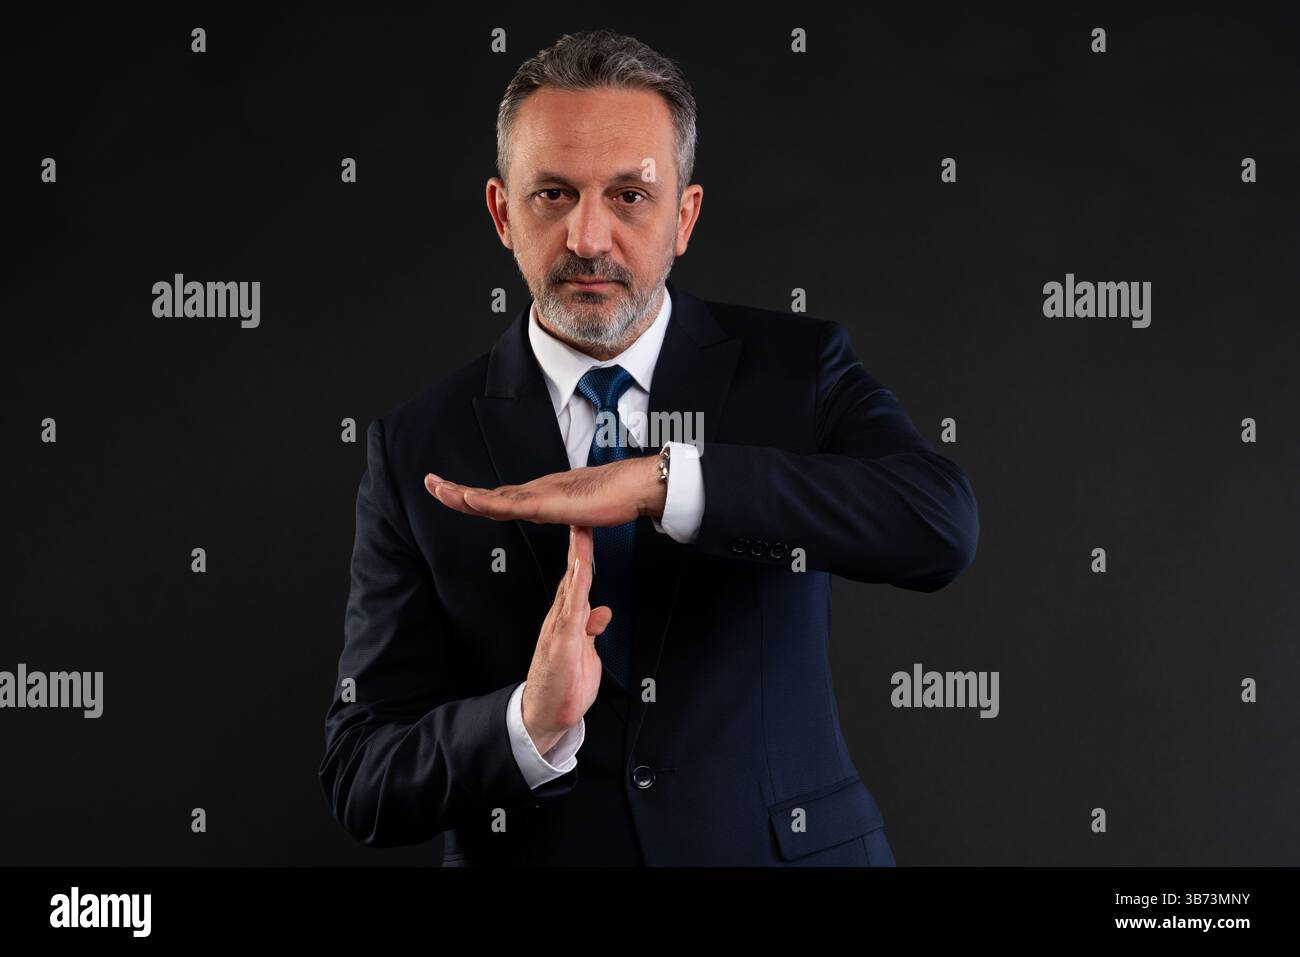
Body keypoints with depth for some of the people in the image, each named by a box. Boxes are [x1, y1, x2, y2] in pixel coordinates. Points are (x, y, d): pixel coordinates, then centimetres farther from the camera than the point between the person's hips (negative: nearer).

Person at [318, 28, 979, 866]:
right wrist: (530, 722, -28)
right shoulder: (419, 450, -6)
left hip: (785, 845, 0)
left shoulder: (795, 368, -5)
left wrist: (661, 482, -30)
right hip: (528, 855, 0)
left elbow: (942, 524, -23)